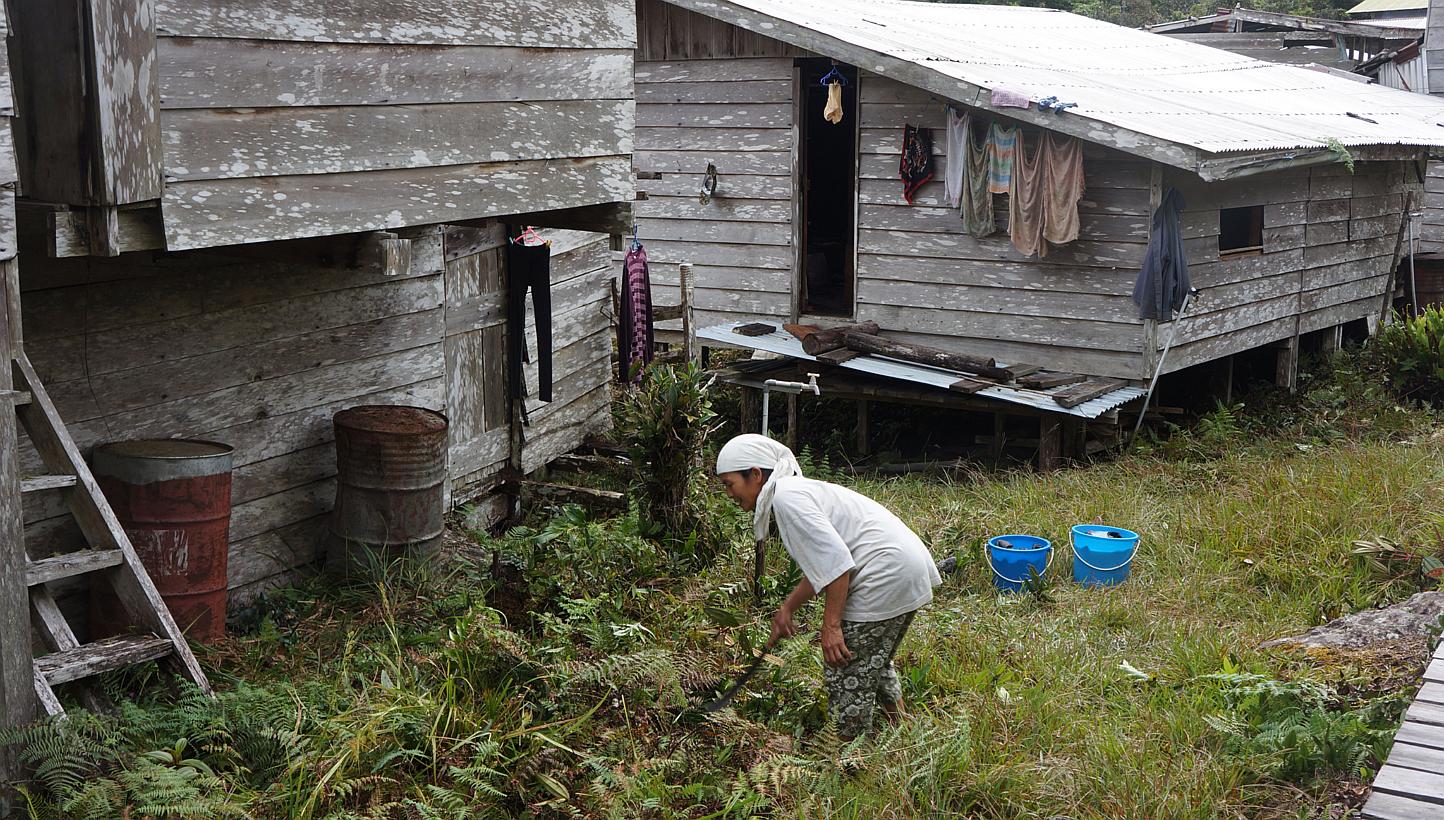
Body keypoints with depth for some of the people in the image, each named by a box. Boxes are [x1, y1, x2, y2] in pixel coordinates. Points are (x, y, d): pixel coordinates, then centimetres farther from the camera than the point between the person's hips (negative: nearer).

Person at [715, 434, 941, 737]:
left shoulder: (786, 497, -14)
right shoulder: (797, 491, 16)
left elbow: (836, 561, -21)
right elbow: (823, 564, 23)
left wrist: (831, 625, -18)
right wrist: (788, 608, 28)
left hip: (886, 574, -11)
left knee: (845, 674, -1)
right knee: (875, 663, 28)